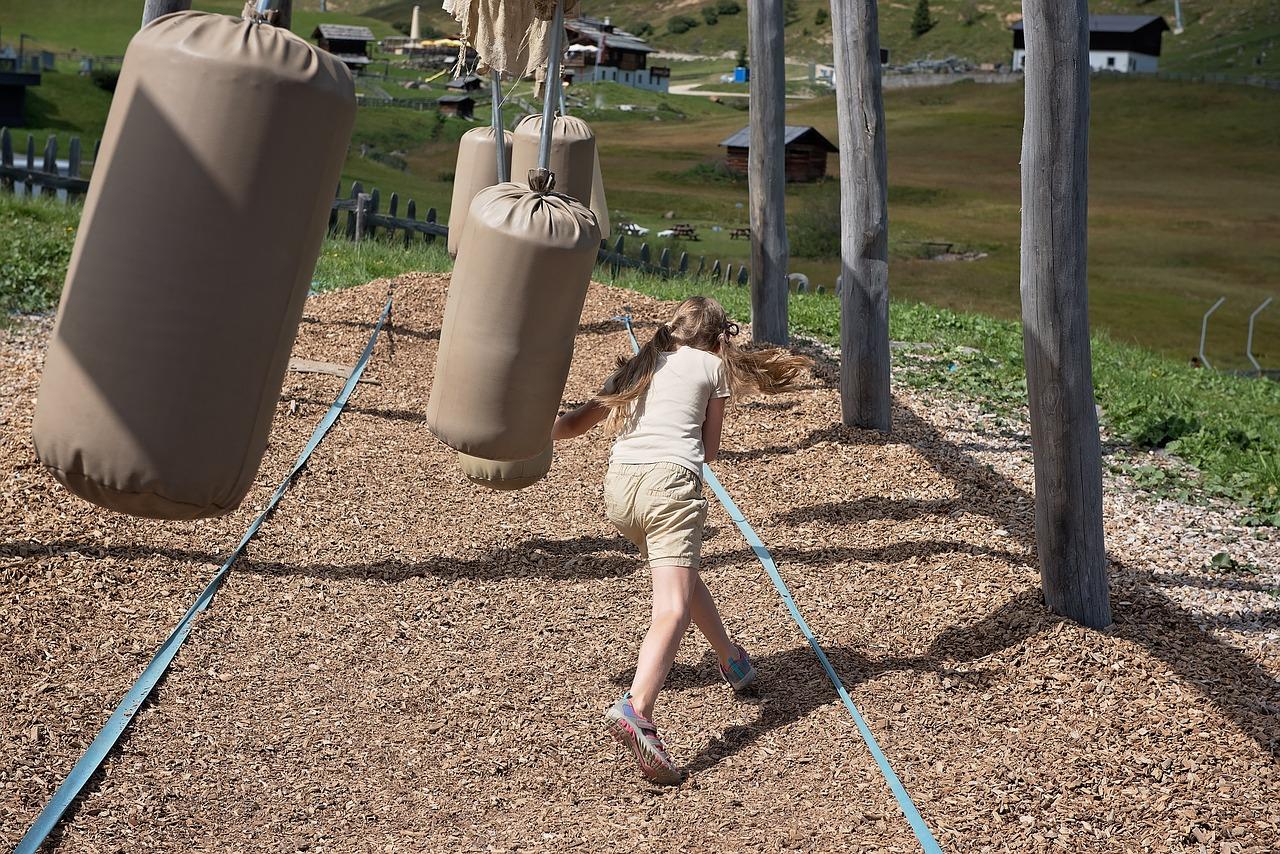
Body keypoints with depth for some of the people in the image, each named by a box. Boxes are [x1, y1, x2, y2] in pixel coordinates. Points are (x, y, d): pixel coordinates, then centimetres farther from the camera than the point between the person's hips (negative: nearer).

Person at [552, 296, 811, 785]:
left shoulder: (639, 364, 25)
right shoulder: (713, 365, 16)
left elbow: (579, 421, 21)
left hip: (618, 485, 6)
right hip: (671, 482, -5)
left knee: (683, 575, 29)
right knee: (672, 611, -15)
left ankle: (732, 661, 48)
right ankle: (635, 709, -39)